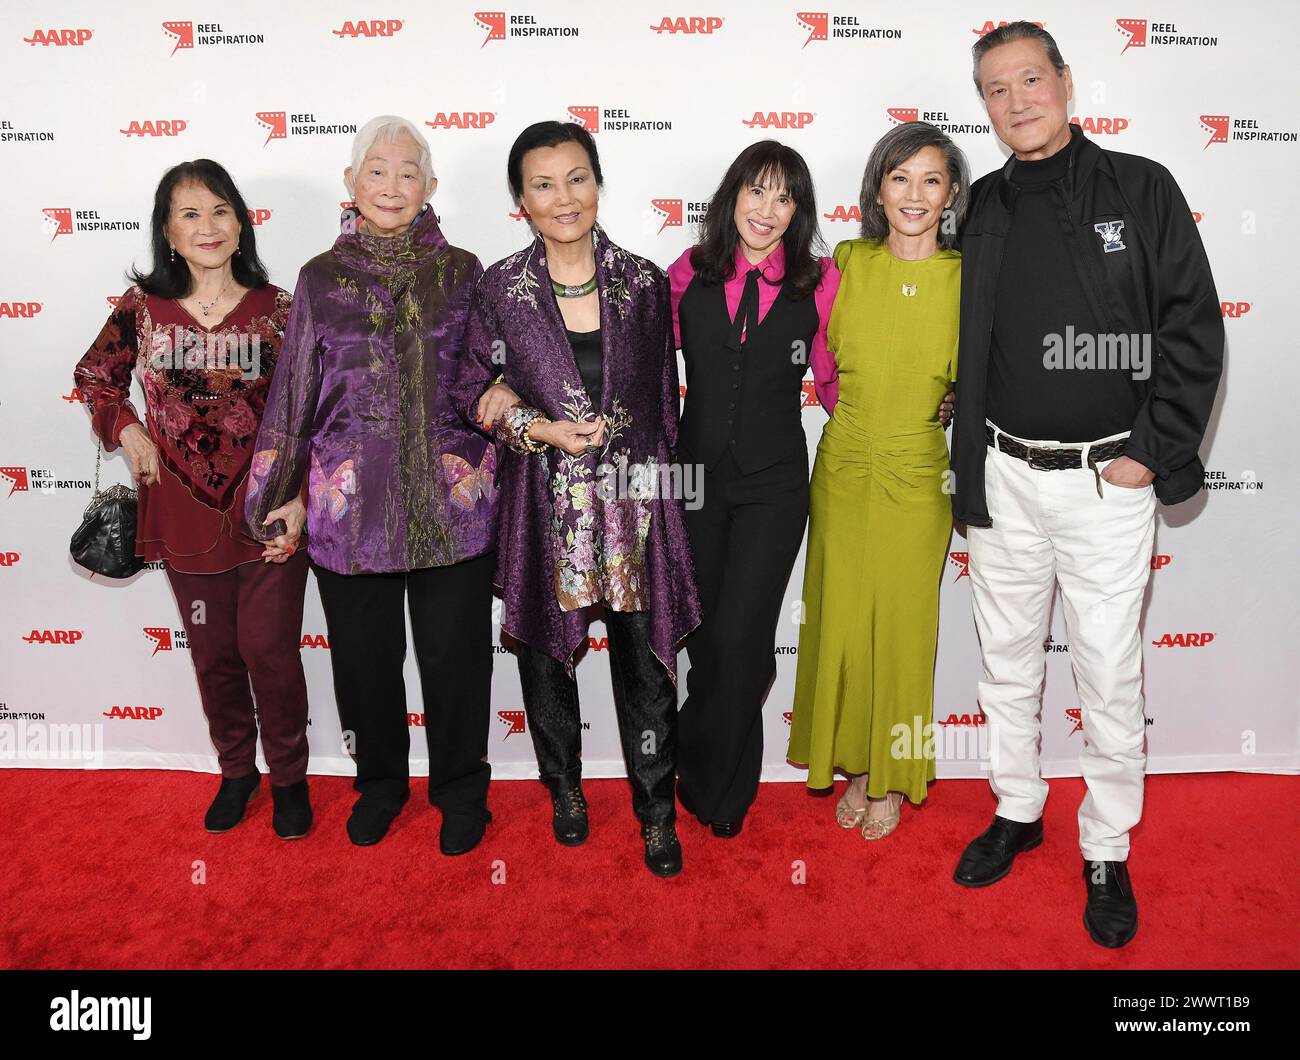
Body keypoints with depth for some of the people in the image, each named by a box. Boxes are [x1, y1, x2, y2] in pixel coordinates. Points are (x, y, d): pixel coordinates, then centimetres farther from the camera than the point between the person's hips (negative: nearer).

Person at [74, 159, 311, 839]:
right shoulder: (143, 308, 0)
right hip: (185, 513, 2)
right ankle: (236, 770, 34)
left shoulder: (276, 309, -4)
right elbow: (94, 376, 16)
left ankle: (288, 775, 24)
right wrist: (126, 430, -1)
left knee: (269, 651, 2)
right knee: (213, 655, 13)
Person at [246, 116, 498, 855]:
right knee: (365, 654, 12)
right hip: (351, 503, 1)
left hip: (452, 503, 0)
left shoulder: (461, 271, 5)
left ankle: (461, 791, 29)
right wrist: (291, 497, 6)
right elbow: (298, 393, 7)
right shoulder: (323, 279, 5)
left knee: (455, 653, 6)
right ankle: (380, 782, 36)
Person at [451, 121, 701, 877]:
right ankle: (565, 787, 38)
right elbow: (472, 389, 5)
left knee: (646, 659, 4)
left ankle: (657, 809, 24)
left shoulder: (644, 282, 1)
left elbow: (664, 398, 8)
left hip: (635, 498, 0)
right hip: (545, 501, 0)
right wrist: (537, 427, -12)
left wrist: (663, 485, 9)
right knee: (547, 652, 14)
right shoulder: (501, 288, -2)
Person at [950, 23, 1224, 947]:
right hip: (1004, 476, 4)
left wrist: (1154, 453, -10)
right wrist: (970, 472, 7)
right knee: (1008, 658, 14)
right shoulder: (986, 209, 8)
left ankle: (1108, 852, 22)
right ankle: (1018, 809, 34)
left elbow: (1196, 329, -4)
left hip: (1107, 480, -3)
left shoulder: (1140, 189, -2)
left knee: (1110, 676, 4)